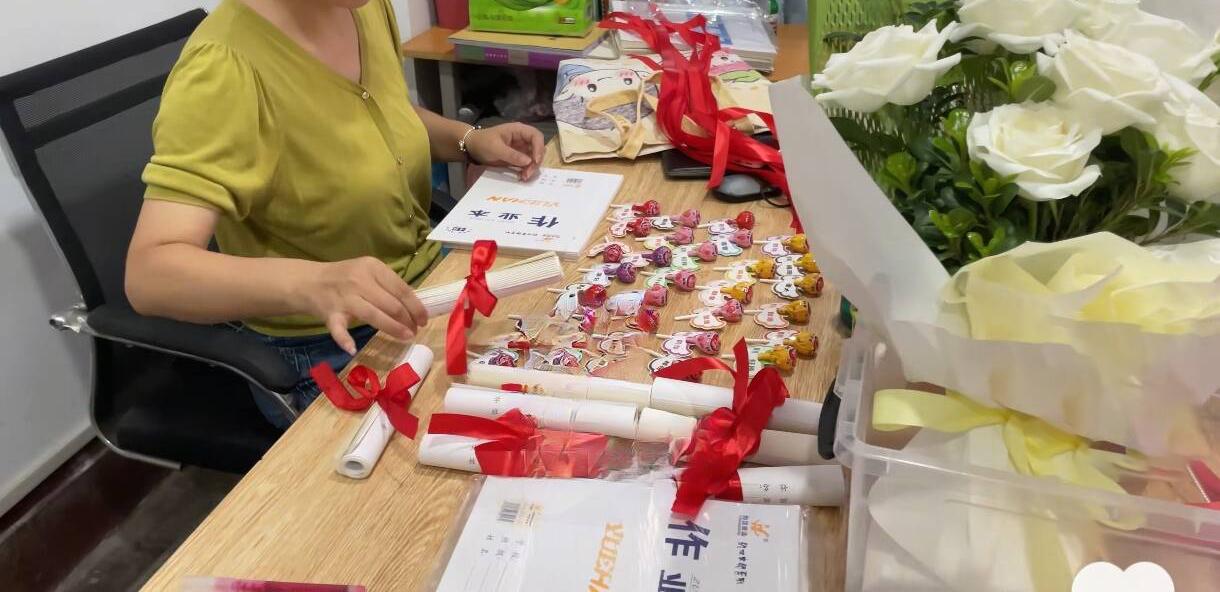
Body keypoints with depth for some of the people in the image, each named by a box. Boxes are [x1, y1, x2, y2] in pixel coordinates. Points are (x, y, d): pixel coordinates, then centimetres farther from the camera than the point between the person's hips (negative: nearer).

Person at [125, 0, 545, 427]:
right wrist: (310, 283, -49)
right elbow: (151, 273, -31)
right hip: (325, 350, -6)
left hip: (431, 278, 7)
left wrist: (470, 140, -2)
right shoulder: (224, 70, -23)